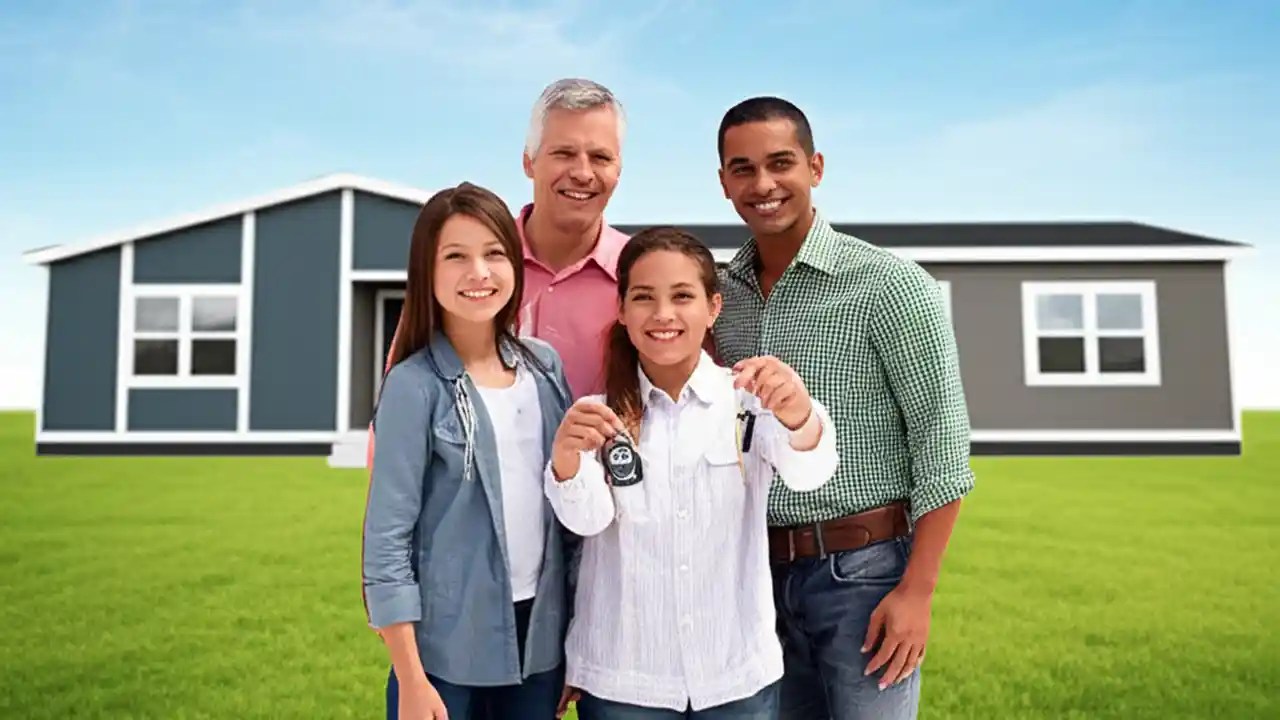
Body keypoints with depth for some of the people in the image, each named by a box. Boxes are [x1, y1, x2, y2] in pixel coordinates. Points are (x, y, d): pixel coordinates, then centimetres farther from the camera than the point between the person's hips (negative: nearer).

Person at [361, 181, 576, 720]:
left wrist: (579, 631, 7)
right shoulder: (414, 386, -12)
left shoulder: (545, 365, 1)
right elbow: (387, 534, -11)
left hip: (541, 629, 4)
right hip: (447, 638, -4)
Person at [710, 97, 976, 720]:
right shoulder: (721, 294, 5)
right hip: (763, 572, 5)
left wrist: (917, 590, -15)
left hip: (864, 570, -5)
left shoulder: (890, 285, -10)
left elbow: (941, 440, -11)